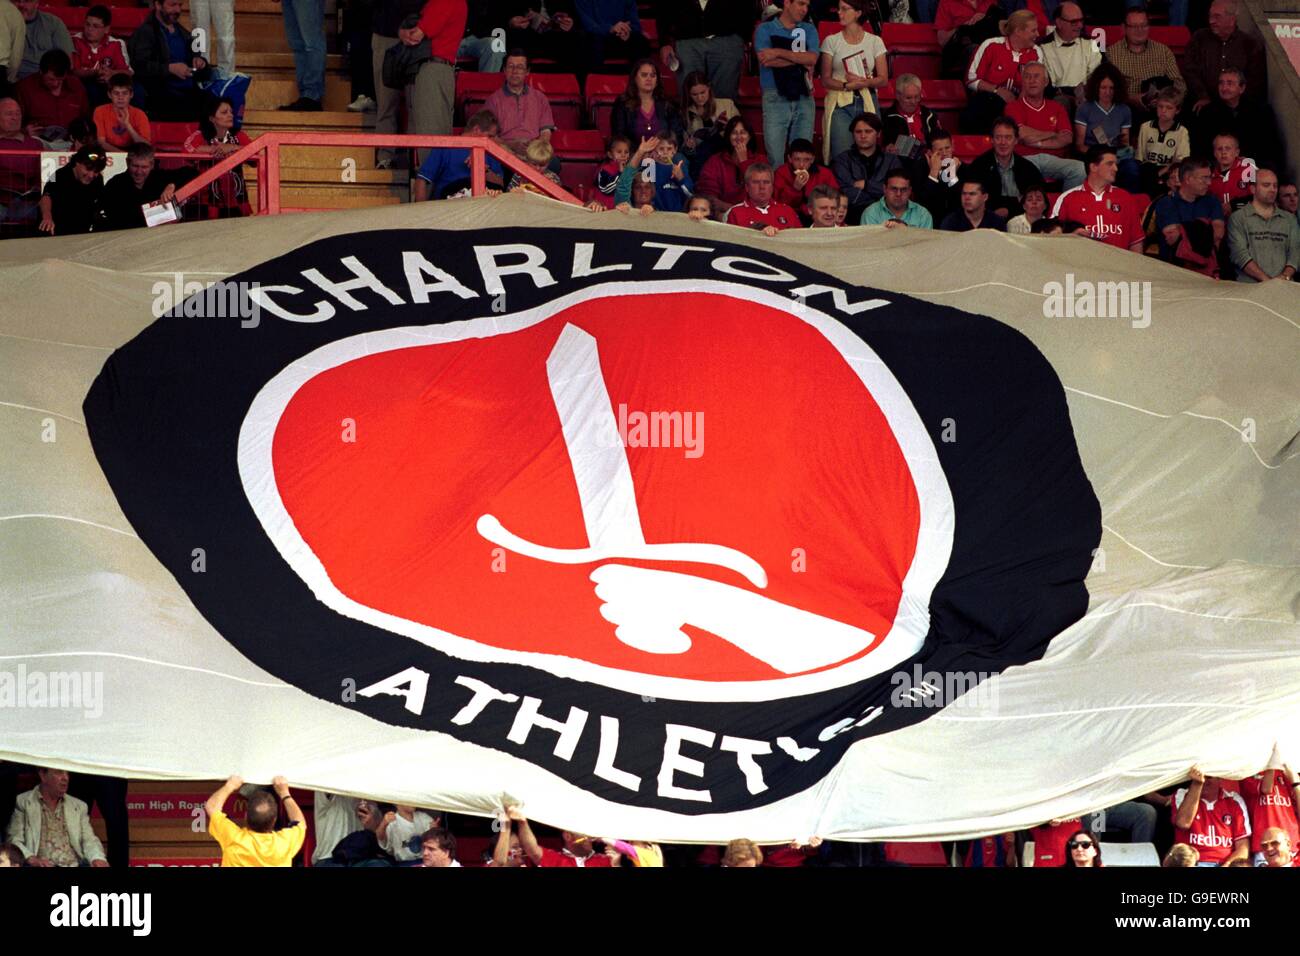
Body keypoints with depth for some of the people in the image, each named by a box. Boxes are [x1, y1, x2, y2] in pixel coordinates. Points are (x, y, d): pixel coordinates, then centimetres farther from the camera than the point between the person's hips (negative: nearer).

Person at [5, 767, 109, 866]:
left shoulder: (79, 806, 20)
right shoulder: (22, 802, 7)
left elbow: (89, 840, 14)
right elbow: (13, 840, 0)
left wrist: (98, 859, -9)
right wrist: (31, 859, -19)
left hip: (75, 864, 3)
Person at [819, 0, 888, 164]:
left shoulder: (875, 41, 6)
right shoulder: (831, 41, 4)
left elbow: (883, 79, 2)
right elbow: (825, 80, 1)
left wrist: (862, 82, -16)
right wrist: (847, 85, -16)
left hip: (868, 103, 1)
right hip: (840, 103, -1)